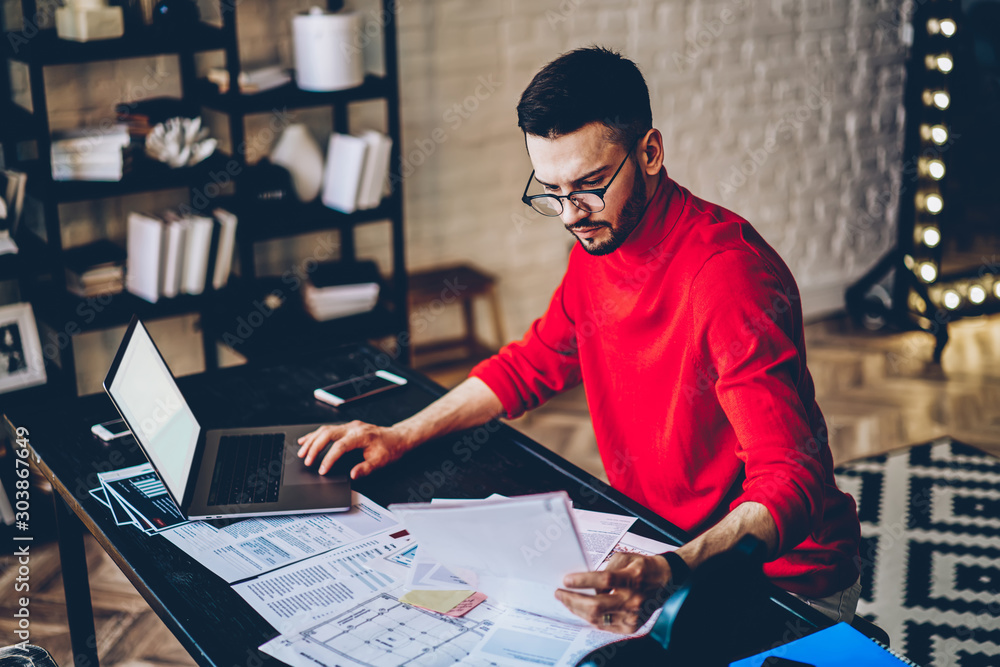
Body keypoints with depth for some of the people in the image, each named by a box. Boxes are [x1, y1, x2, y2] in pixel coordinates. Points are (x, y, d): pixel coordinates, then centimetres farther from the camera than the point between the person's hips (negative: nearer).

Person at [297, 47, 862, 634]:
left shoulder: (728, 273, -26)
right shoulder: (599, 240, 0)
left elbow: (790, 482, -32)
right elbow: (535, 363, 17)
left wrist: (670, 575, -48)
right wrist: (402, 435, 7)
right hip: (656, 548, 7)